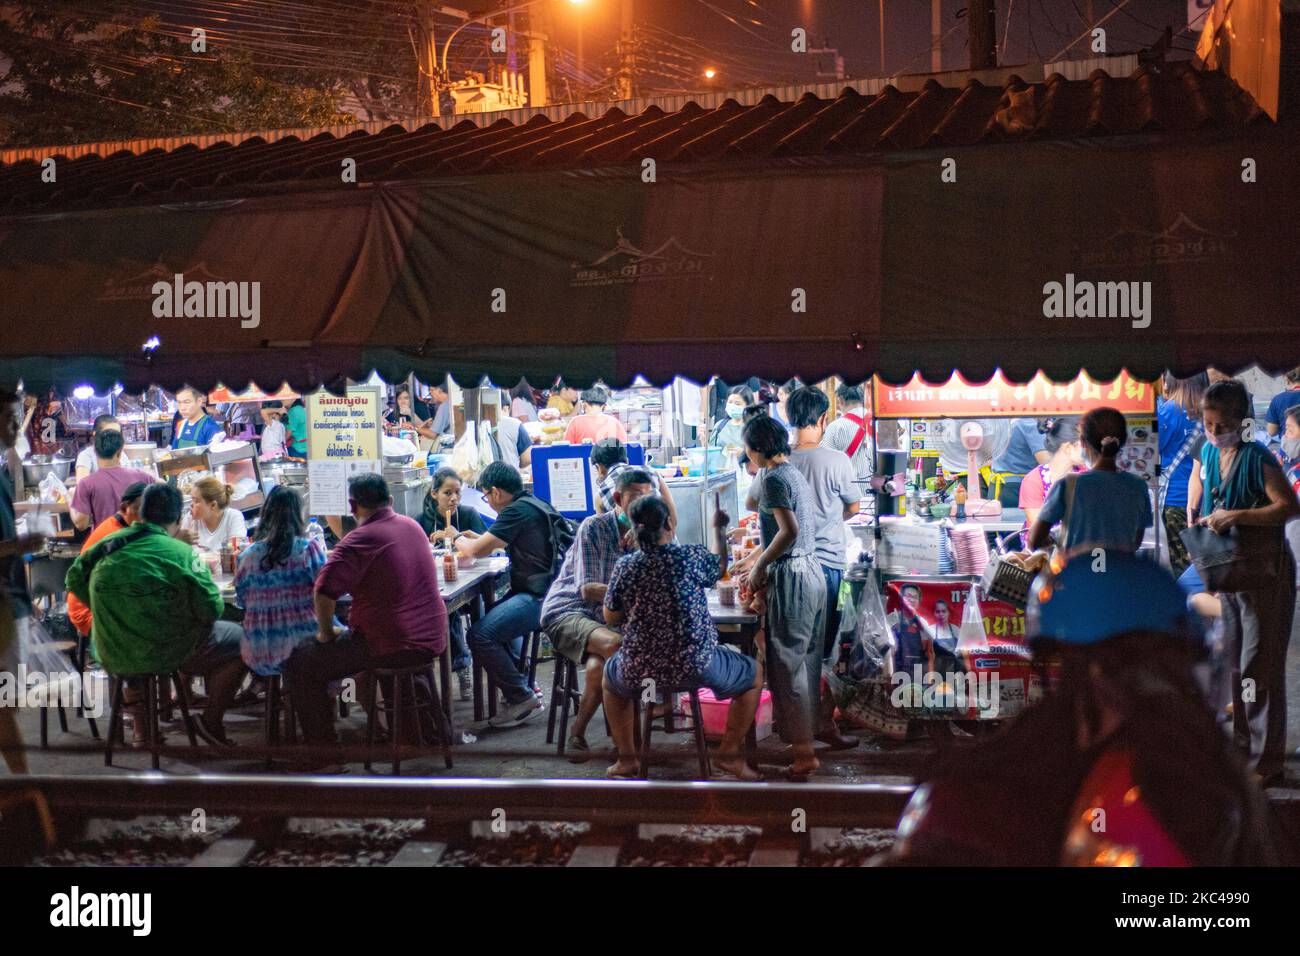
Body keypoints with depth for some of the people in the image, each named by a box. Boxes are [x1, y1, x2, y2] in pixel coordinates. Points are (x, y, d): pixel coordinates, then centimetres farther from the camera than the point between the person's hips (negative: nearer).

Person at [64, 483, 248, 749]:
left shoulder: (107, 545, 1)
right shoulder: (180, 553, -15)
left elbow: (74, 580, 15)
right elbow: (211, 608, -15)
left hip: (111, 656, 6)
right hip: (161, 654, -6)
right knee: (242, 638, 10)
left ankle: (141, 731, 42)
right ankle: (210, 722, 17)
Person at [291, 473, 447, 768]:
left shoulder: (361, 540, -15)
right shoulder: (412, 526, 9)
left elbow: (324, 591, -24)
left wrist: (326, 632, -8)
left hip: (391, 648, -8)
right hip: (432, 641, 8)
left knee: (298, 664, 4)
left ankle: (325, 755, 3)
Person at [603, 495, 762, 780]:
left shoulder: (625, 566, -5)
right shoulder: (691, 556, -10)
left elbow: (610, 620, 6)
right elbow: (720, 566, 14)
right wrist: (719, 529, 31)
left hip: (638, 670, 2)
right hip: (695, 665, -2)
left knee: (610, 676, 37)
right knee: (754, 673, 23)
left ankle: (627, 759, 31)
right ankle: (729, 754, 21)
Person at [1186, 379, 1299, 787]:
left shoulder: (1258, 459, -19)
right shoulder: (1208, 452, 2)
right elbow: (1197, 481, 23)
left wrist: (1236, 516, -28)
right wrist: (1193, 522, 10)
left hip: (1265, 573, -8)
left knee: (1260, 665, -4)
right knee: (1235, 659, 17)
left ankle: (1266, 762, 4)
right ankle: (1244, 742, 32)